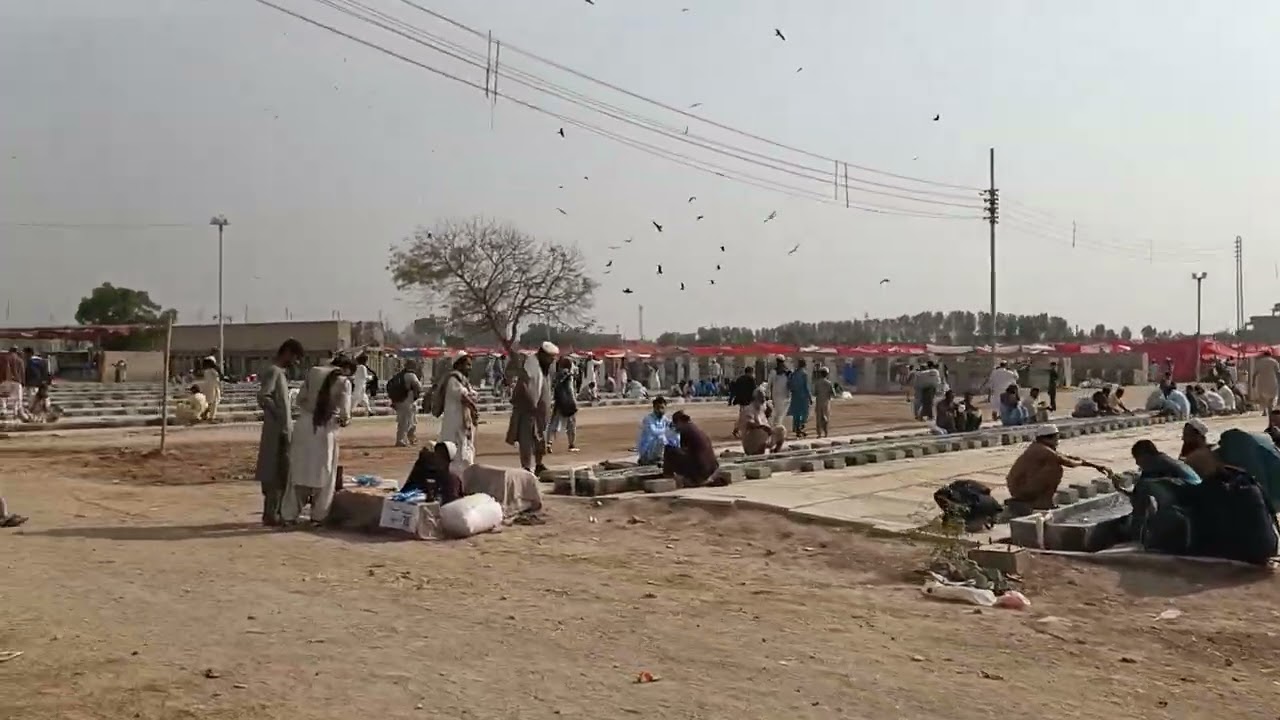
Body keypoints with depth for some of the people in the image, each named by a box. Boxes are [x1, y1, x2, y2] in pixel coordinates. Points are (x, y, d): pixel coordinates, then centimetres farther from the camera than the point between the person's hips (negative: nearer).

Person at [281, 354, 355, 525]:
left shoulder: (314, 372, 5)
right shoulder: (344, 382, -8)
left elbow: (300, 399, 8)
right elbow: (344, 413, -10)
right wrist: (345, 420, 11)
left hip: (304, 425, 4)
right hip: (325, 429, -4)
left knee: (298, 471, 12)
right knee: (323, 473, 10)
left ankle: (289, 515, 15)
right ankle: (318, 516, 14)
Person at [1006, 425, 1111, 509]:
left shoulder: (1038, 448, 14)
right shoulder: (1043, 451, -15)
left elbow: (1067, 457, 19)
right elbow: (1068, 462, -12)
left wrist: (1095, 466, 23)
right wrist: (1081, 462, 13)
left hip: (1016, 489, 10)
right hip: (1022, 489, -10)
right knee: (1056, 469, -14)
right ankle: (1044, 502, -5)